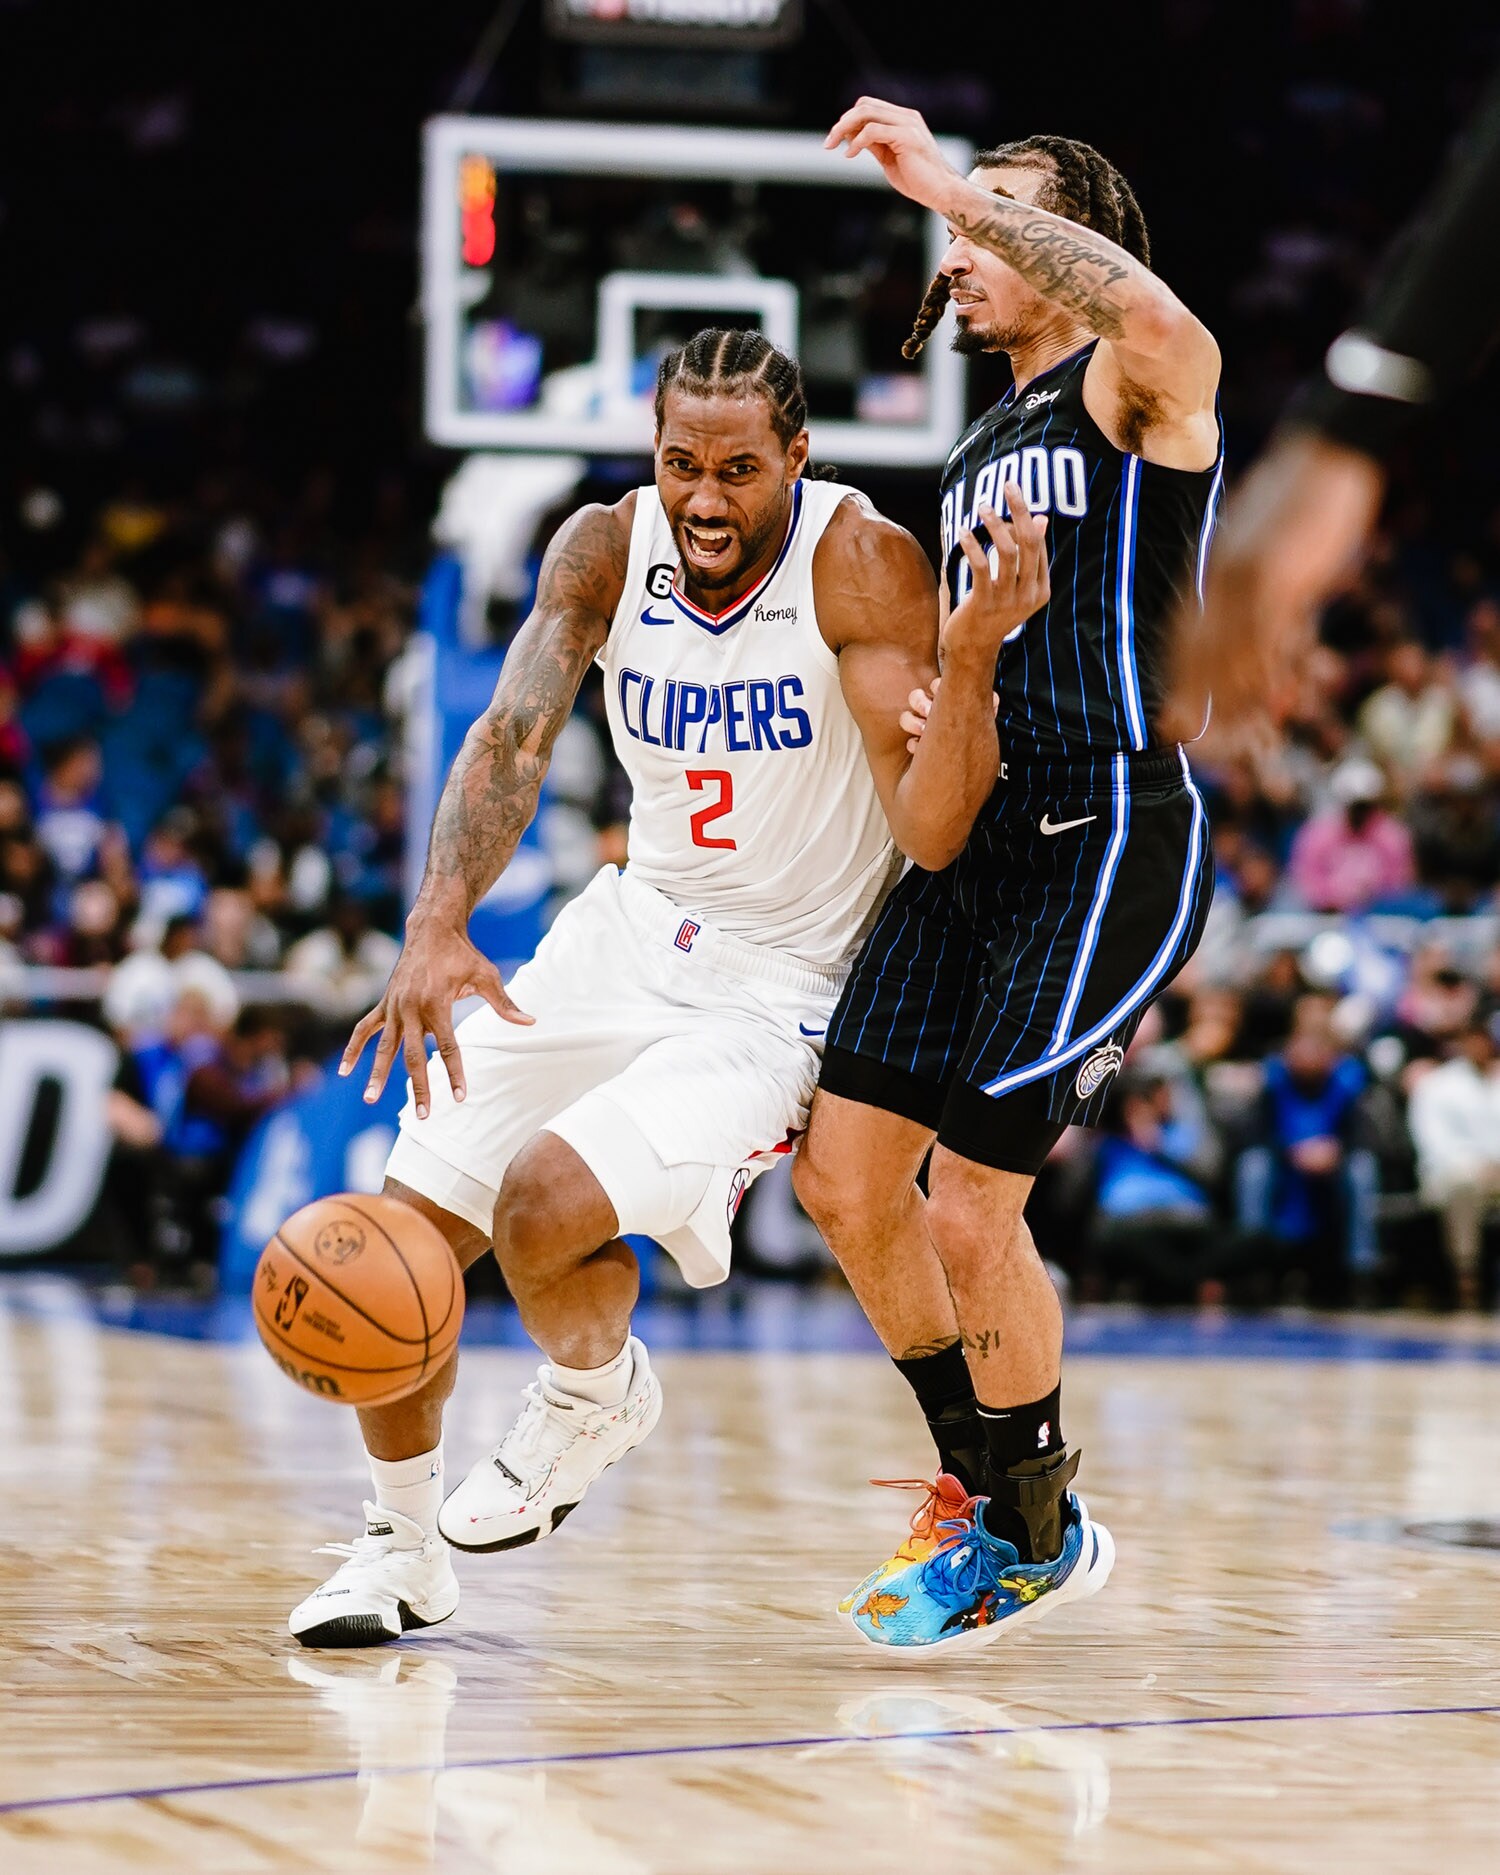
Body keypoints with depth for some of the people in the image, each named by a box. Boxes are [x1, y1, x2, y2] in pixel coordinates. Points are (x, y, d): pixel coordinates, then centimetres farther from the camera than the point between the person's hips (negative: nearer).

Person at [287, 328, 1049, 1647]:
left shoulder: (861, 564, -20)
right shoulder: (608, 550, -7)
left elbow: (931, 832, -26)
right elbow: (514, 738, -18)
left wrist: (975, 653, -44)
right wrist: (438, 925, -35)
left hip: (777, 990, -5)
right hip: (633, 930, 6)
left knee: (544, 1201, -26)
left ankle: (598, 1391, 9)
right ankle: (403, 1547, 25)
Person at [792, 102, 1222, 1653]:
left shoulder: (1131, 394, -4)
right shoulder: (982, 449, 22)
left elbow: (1170, 333, -30)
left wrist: (952, 185, -28)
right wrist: (922, 703, 9)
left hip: (1106, 841, -9)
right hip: (974, 835, 9)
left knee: (970, 1207, -9)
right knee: (842, 1174, 3)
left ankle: (1040, 1537, 12)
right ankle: (984, 1489, 21)